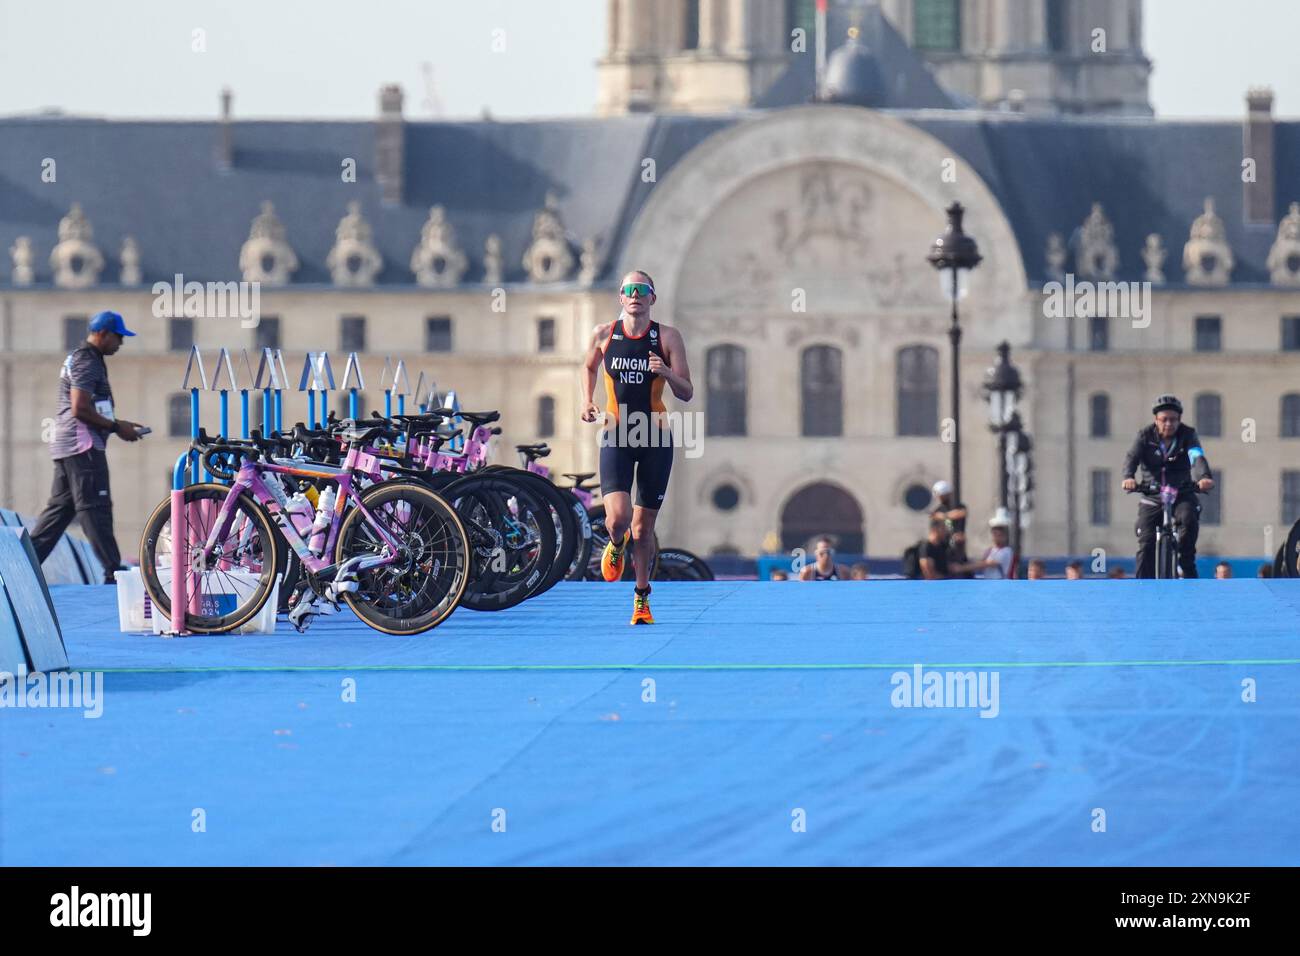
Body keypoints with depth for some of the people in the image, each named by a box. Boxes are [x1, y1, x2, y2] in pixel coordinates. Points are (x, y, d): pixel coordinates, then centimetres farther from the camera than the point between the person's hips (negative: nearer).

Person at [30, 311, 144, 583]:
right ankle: (113, 571, -10)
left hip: (66, 446, 11)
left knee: (60, 507, 11)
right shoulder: (87, 362, -12)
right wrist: (116, 427, -14)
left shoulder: (81, 358, 22)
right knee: (96, 509, -10)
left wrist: (118, 423, 18)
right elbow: (80, 409, -21)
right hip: (83, 446, -11)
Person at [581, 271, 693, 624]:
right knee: (617, 517, -18)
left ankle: (642, 598, 25)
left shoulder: (668, 337, -3)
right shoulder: (603, 334, 1)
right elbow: (590, 368, 22)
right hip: (616, 437, 0)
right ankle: (616, 545, 20)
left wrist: (666, 372, -22)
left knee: (643, 527, 6)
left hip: (655, 439, 0)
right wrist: (587, 401, 6)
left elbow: (687, 393, -3)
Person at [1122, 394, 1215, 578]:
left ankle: (1186, 563, -13)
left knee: (1189, 519, -31)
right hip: (1152, 498, 1)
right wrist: (1128, 477, -41)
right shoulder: (1145, 436, -3)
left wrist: (1204, 477, -44)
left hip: (1182, 495, -1)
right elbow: (1132, 457, -18)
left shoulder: (1188, 435, -5)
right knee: (1146, 544, -10)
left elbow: (1197, 458, -22)